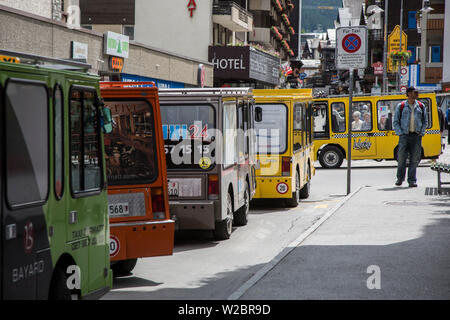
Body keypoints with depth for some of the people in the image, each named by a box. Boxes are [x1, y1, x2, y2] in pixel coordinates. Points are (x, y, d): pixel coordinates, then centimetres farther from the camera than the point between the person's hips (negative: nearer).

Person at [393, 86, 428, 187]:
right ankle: (400, 178, 10)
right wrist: (399, 133, -5)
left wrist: (421, 133, 5)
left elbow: (425, 121, 17)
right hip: (404, 135, -2)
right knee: (401, 157, -5)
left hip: (416, 136, 2)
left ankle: (412, 180, 4)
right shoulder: (401, 106, 5)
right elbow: (395, 121, 6)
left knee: (414, 159, 0)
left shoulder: (421, 106, 11)